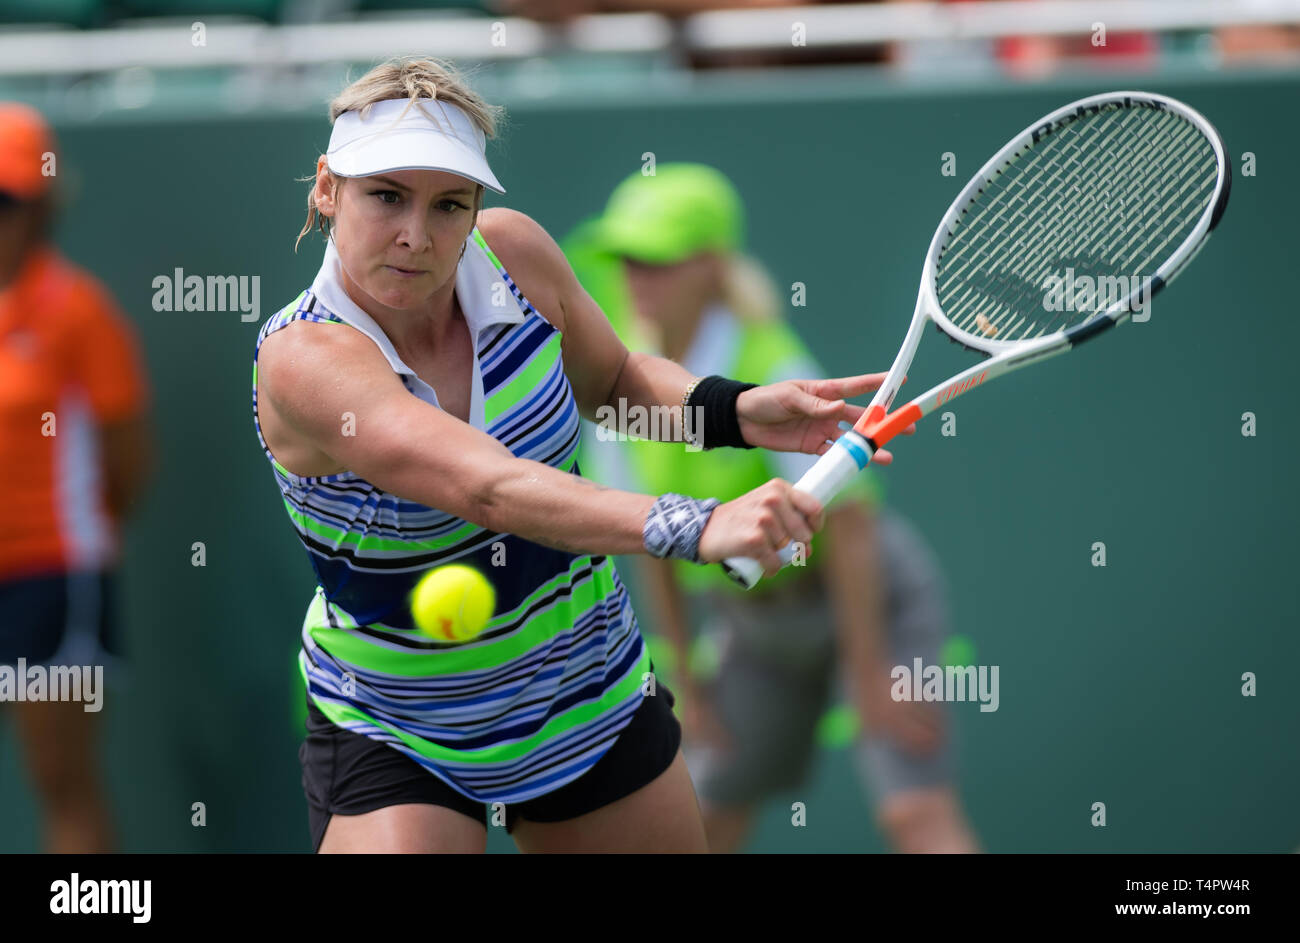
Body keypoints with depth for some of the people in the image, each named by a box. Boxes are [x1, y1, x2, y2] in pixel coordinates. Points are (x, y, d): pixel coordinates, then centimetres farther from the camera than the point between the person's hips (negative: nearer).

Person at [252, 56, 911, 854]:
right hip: (393, 748, -5)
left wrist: (736, 410, -10)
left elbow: (611, 380, 11)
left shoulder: (512, 254, -11)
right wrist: (691, 527, -54)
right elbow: (487, 487, -43)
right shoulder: (302, 360, -28)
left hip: (594, 702, 5)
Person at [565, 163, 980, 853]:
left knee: (916, 811, -18)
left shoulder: (770, 370, -25)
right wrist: (686, 679, 5)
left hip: (869, 595, -6)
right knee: (702, 822, 5)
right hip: (755, 618, 6)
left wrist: (870, 676, -21)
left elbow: (848, 524, -23)